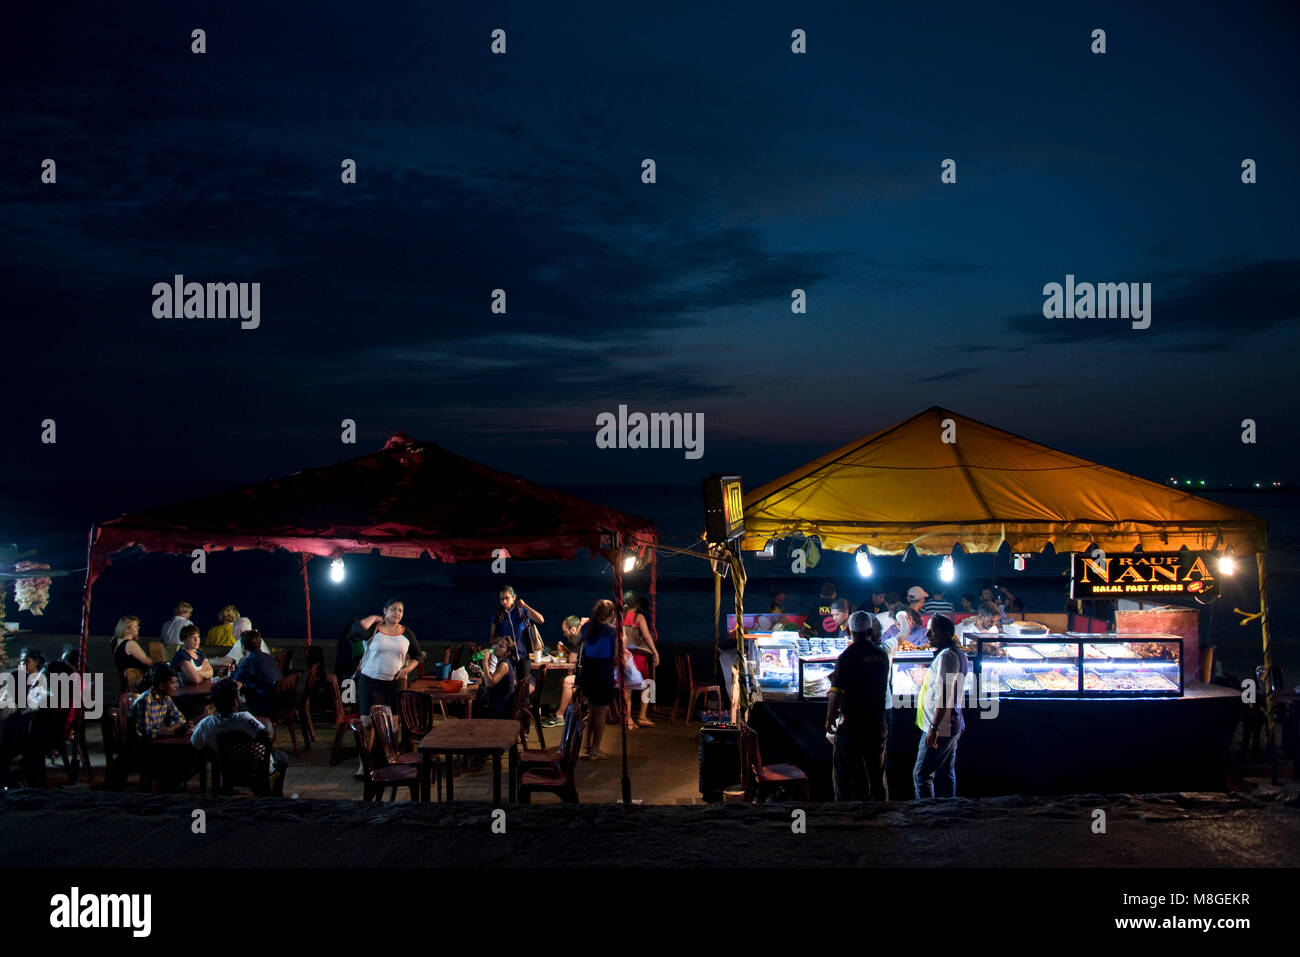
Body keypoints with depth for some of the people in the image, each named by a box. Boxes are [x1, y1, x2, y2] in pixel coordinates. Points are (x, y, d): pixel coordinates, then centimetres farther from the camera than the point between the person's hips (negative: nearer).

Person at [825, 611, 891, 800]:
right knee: (877, 774, 15)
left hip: (852, 724, -5)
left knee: (844, 776, 5)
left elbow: (836, 694, -17)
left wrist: (829, 720, -3)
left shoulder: (847, 657, -15)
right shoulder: (882, 655, 1)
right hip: (877, 723, 5)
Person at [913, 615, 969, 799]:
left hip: (940, 728, -10)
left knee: (921, 774, -7)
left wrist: (933, 727, -24)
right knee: (946, 774, 13)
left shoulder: (946, 655, -17)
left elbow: (944, 694, -23)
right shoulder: (959, 653, 15)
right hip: (952, 726, 10)